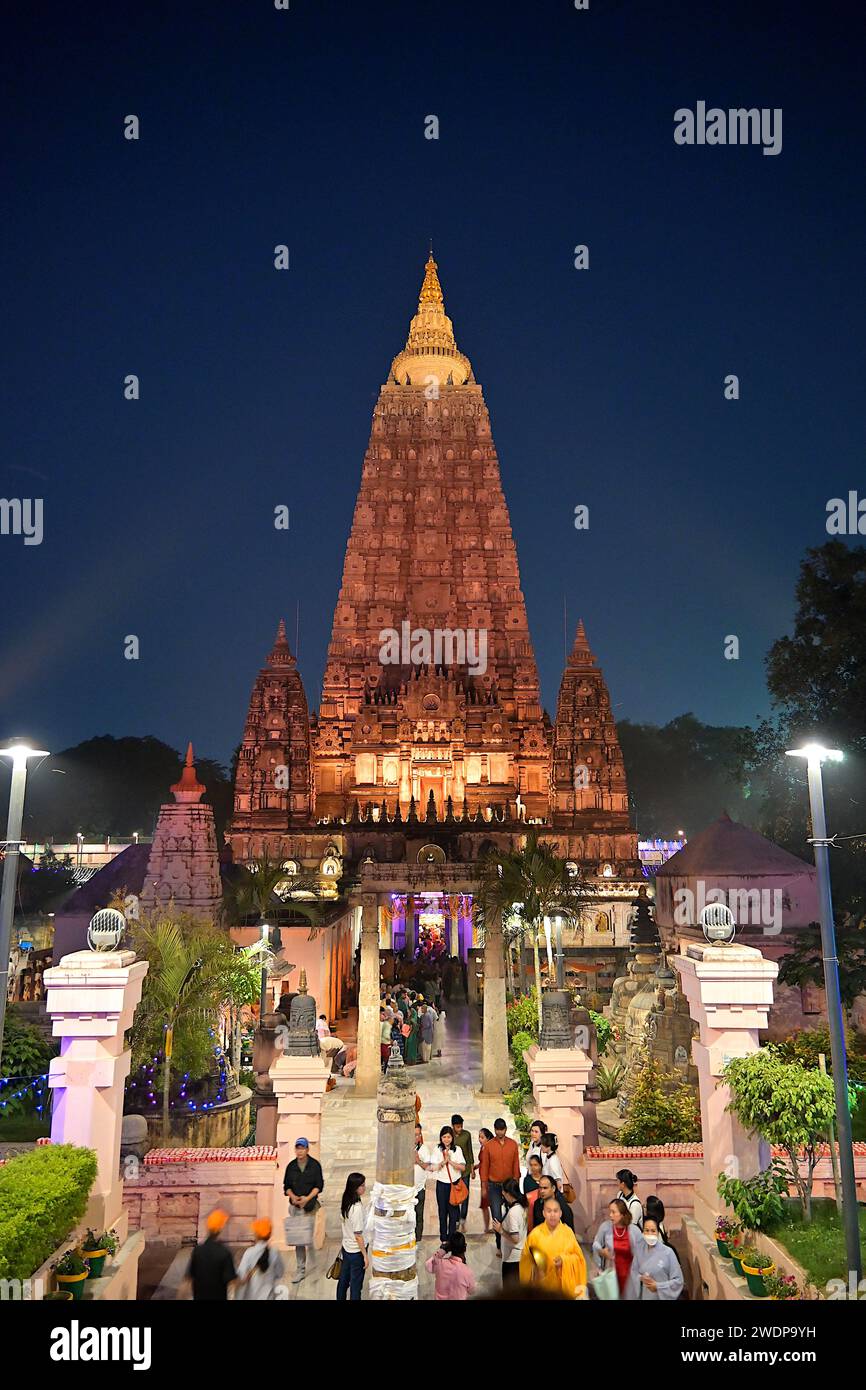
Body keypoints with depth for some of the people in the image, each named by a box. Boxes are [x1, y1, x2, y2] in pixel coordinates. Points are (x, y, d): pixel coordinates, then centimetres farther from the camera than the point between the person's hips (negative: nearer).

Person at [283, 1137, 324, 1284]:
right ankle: (301, 1270, 10)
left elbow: (319, 1185, -2)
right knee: (297, 1239, 2)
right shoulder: (291, 1166, 5)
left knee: (308, 1237, -6)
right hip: (295, 1205, 3)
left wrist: (307, 1198, -14)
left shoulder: (315, 1165, -2)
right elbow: (286, 1186, 9)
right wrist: (293, 1197, -10)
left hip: (310, 1204, -2)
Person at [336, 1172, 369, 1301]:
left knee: (343, 1280, 22)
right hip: (356, 1251, -8)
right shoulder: (357, 1207, -29)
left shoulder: (345, 1202, -4)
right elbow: (358, 1235, -24)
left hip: (346, 1248, 8)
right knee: (356, 1285, 9)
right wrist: (365, 1255, -14)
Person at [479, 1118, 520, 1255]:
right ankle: (500, 1246, 6)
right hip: (494, 1186, -1)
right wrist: (484, 1187, -1)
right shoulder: (488, 1145, -5)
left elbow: (516, 1165, 4)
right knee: (497, 1216, -3)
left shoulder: (513, 1144, -1)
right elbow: (484, 1167, -1)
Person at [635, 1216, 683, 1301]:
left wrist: (657, 1286, -16)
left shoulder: (668, 1252, -15)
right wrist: (641, 1278, -12)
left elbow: (678, 1280, -11)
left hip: (662, 1297, -3)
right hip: (644, 1297, 3)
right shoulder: (640, 1251, -2)